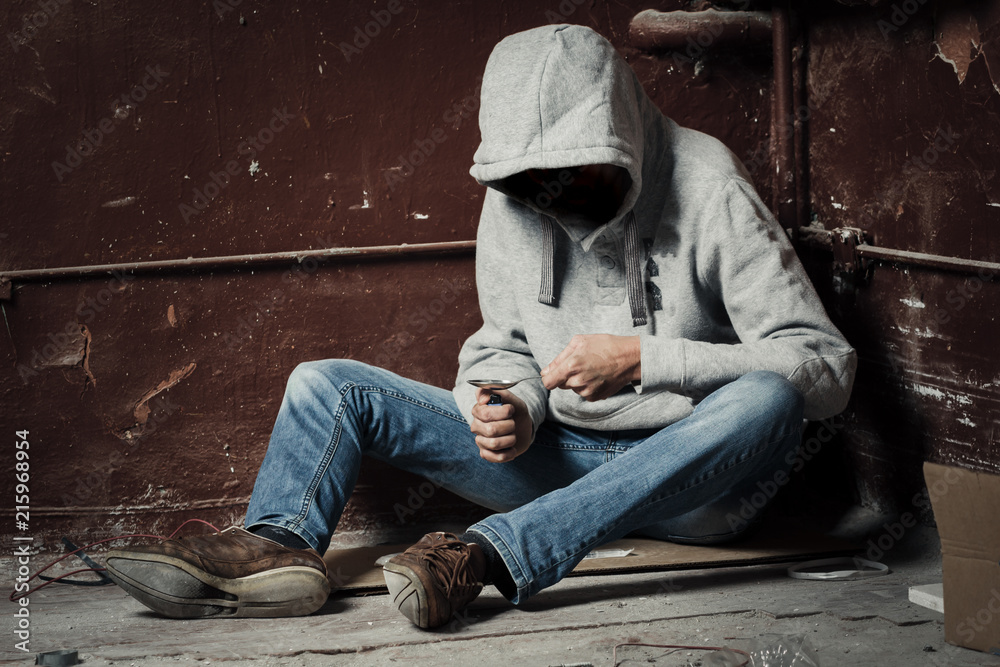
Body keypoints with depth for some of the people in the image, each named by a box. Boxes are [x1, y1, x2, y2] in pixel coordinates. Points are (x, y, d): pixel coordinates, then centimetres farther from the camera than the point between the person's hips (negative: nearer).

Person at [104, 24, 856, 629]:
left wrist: (643, 358, -25)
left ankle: (494, 551, -43)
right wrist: (510, 407, -12)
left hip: (688, 473, -4)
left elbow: (827, 368, -18)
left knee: (768, 399, -39)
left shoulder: (709, 193, -14)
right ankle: (278, 544, -34)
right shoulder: (512, 200, 1)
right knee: (329, 384, -4)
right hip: (557, 460, 4)